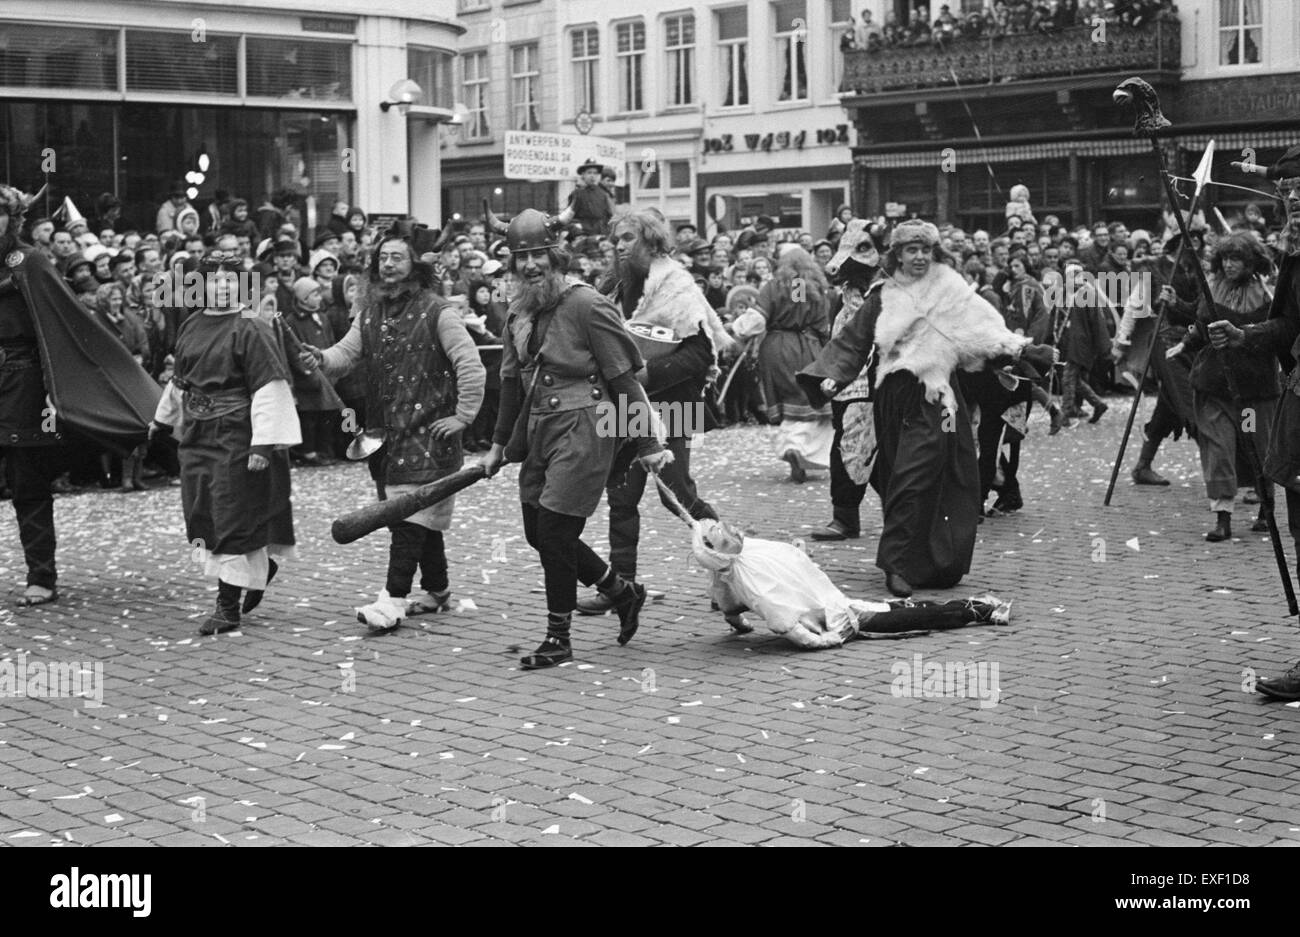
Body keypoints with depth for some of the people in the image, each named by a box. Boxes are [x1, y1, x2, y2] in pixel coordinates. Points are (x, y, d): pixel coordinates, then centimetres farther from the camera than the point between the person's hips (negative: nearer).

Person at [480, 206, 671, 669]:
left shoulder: (586, 305, -13)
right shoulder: (520, 311, 9)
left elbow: (623, 379, -12)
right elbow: (512, 380, 19)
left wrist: (649, 445, -12)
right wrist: (499, 445, 21)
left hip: (582, 427, -8)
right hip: (538, 430, 8)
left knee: (555, 530, -7)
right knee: (538, 533, 10)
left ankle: (558, 638, 9)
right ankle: (625, 591, 29)